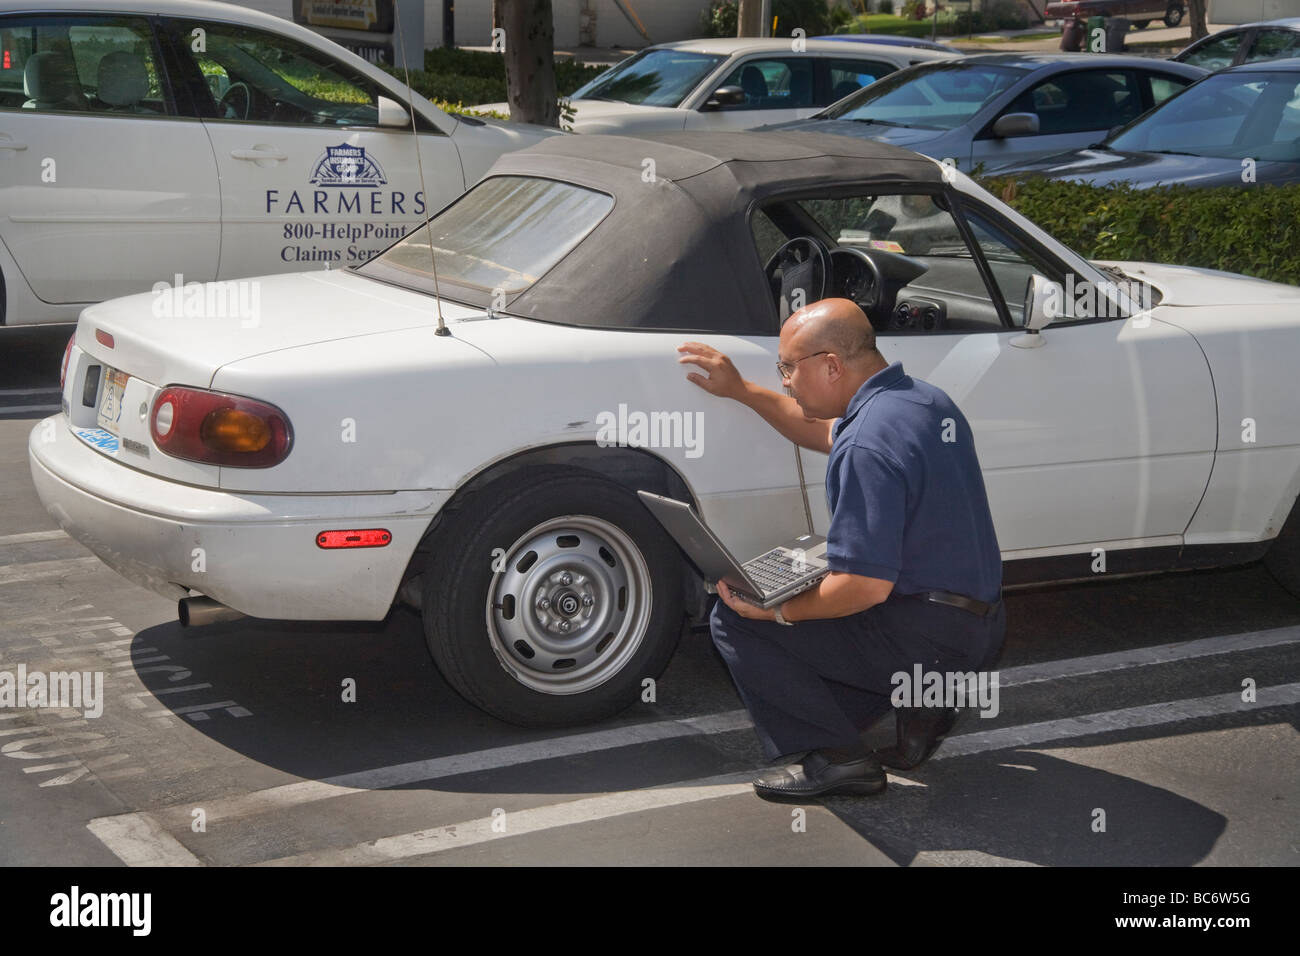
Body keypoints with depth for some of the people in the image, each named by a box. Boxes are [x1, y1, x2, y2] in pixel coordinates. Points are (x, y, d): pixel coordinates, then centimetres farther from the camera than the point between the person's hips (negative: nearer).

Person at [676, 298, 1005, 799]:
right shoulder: (923, 398, 7)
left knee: (734, 619, -7)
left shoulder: (867, 445, -24)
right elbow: (827, 433, 27)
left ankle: (837, 757, -6)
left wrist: (777, 611, -14)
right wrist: (740, 391, 24)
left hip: (927, 639, -10)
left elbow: (866, 585, -27)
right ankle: (923, 702, 14)